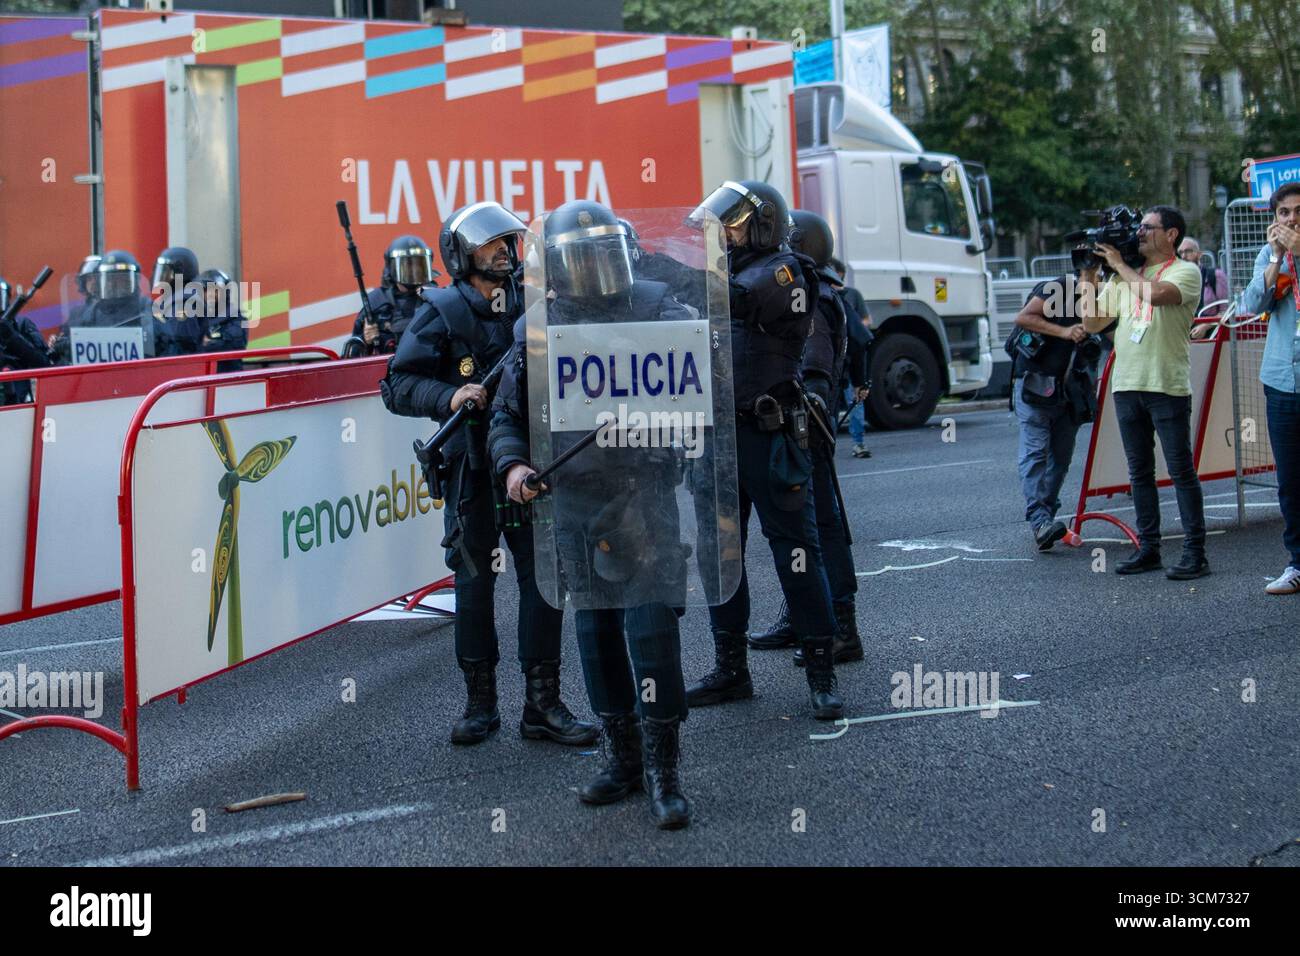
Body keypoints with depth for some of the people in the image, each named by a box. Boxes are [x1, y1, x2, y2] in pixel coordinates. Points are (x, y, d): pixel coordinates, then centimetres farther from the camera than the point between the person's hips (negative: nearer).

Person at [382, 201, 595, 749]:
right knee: (475, 580, 5)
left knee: (543, 576, 0)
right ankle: (479, 702, 16)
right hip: (473, 467, -3)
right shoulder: (441, 313, -4)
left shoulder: (532, 303, 8)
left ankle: (543, 704, 6)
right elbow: (397, 385, -10)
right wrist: (449, 397, -26)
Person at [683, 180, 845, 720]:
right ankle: (730, 669, 20)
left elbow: (731, 300, -26)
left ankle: (821, 672, 1)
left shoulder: (782, 271, -9)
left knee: (794, 550, -5)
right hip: (720, 435, 8)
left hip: (769, 437, -8)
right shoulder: (731, 271, 17)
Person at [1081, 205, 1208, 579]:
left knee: (1181, 470, -4)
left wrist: (1118, 264, -11)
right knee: (1139, 472, 10)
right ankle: (1148, 548, 17)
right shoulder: (1123, 277, 16)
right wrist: (1087, 275, 8)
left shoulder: (1185, 272, -2)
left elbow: (1154, 293, -23)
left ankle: (1195, 554, -2)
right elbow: (1092, 322, 15)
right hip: (1126, 385, 6)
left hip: (1168, 387, -6)